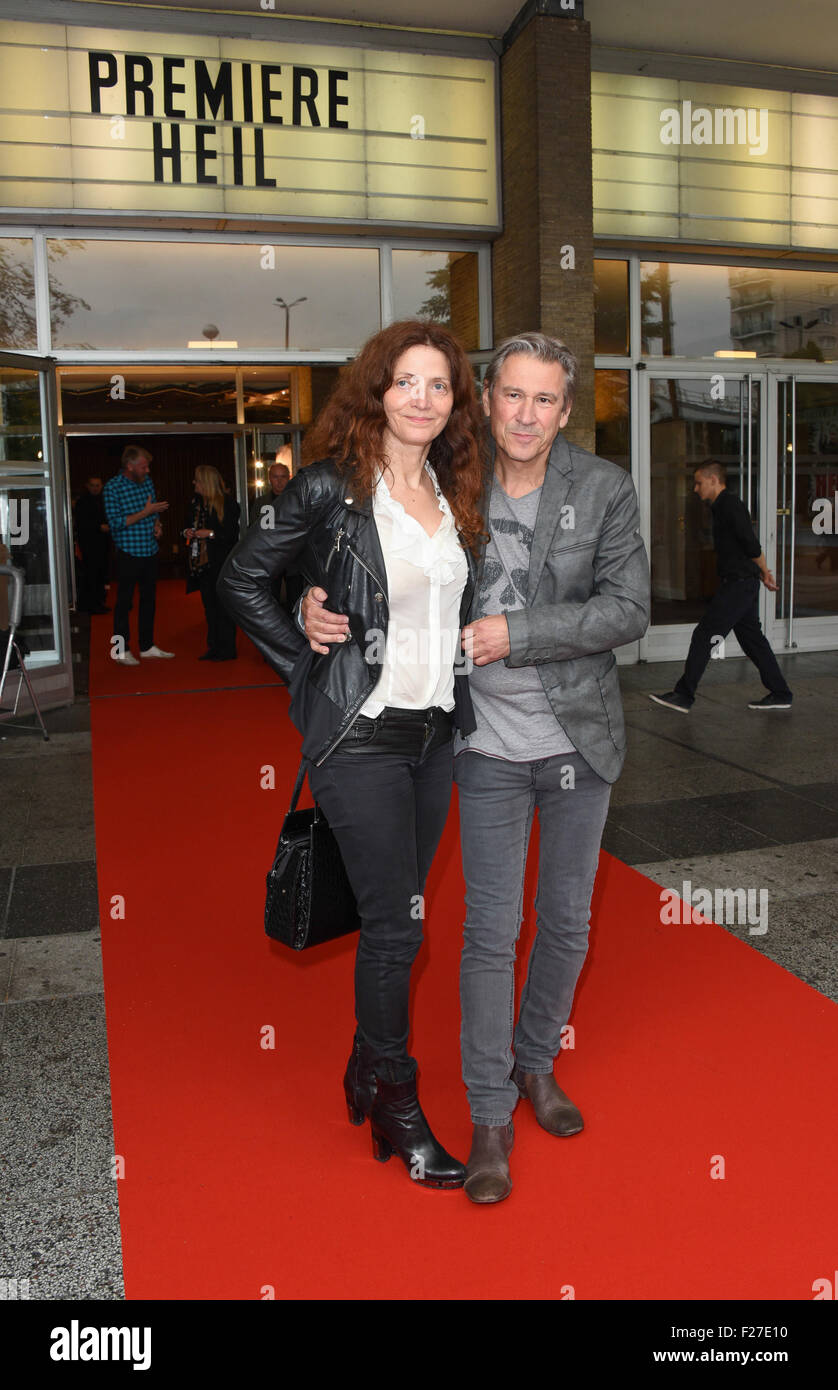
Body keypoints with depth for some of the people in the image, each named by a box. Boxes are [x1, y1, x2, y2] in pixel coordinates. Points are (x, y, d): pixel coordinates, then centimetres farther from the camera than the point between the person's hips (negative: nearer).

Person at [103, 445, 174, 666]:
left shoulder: (147, 482, 8)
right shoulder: (112, 487, -11)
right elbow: (115, 522, -17)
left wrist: (157, 524, 0)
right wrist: (145, 512, -19)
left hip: (150, 550, 7)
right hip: (129, 552, -7)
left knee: (148, 598, 13)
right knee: (124, 601, 0)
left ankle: (147, 646, 23)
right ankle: (121, 650, 7)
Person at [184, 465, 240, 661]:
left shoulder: (227, 504, -10)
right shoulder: (195, 501, 11)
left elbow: (232, 534, -12)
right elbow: (191, 524, 24)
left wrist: (211, 533, -20)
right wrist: (188, 532, 3)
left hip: (221, 563, -7)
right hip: (201, 562, 7)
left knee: (223, 605, -3)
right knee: (209, 606, 11)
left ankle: (227, 648, 3)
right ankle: (214, 647, 18)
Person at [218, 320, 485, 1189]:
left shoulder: (453, 495, 9)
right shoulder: (329, 488, -9)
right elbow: (240, 581, -3)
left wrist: (454, 680, 9)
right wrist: (306, 663, -6)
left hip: (435, 733, 6)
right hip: (360, 736, -6)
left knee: (396, 917, 15)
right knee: (395, 922, -1)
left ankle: (367, 1067, 36)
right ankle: (396, 1109, 19)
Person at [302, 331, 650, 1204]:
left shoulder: (604, 491, -6)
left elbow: (628, 609, -11)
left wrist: (516, 632, -21)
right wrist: (317, 604, -16)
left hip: (578, 740, 2)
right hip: (489, 748, -1)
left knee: (567, 922, 15)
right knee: (491, 932, 3)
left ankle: (537, 1063, 41)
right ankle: (490, 1116, 21)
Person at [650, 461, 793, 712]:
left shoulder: (730, 506, -15)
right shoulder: (723, 507, 17)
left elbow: (752, 546, -17)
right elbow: (750, 546, 19)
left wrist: (765, 573, -4)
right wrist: (764, 575, 17)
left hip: (738, 584, -10)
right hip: (744, 585, 10)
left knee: (703, 636, -8)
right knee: (751, 637, 13)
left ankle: (684, 696, -4)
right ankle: (780, 694, 19)